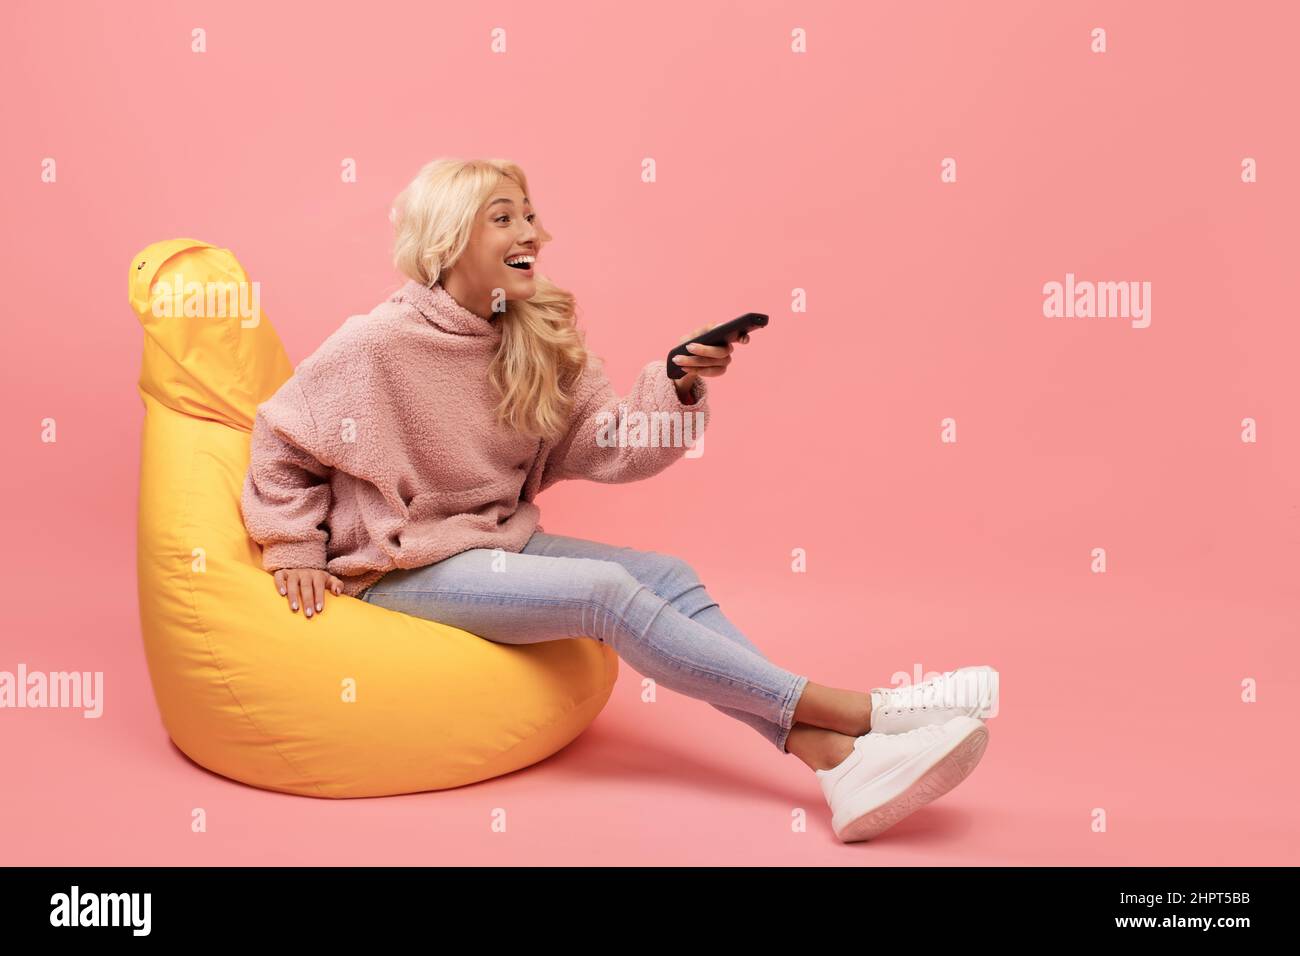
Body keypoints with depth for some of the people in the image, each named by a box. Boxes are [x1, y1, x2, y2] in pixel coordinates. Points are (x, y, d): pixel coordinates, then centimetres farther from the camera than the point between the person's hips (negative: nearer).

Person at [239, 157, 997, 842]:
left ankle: (837, 761, -29)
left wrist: (679, 389, -21)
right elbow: (281, 444, -4)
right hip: (406, 569, -6)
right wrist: (296, 552, -6)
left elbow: (614, 447, -5)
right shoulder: (377, 345, -15)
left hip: (499, 542, 7)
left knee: (669, 576, -17)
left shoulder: (538, 346, 1)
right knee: (607, 591, -27)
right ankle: (863, 712, -28)